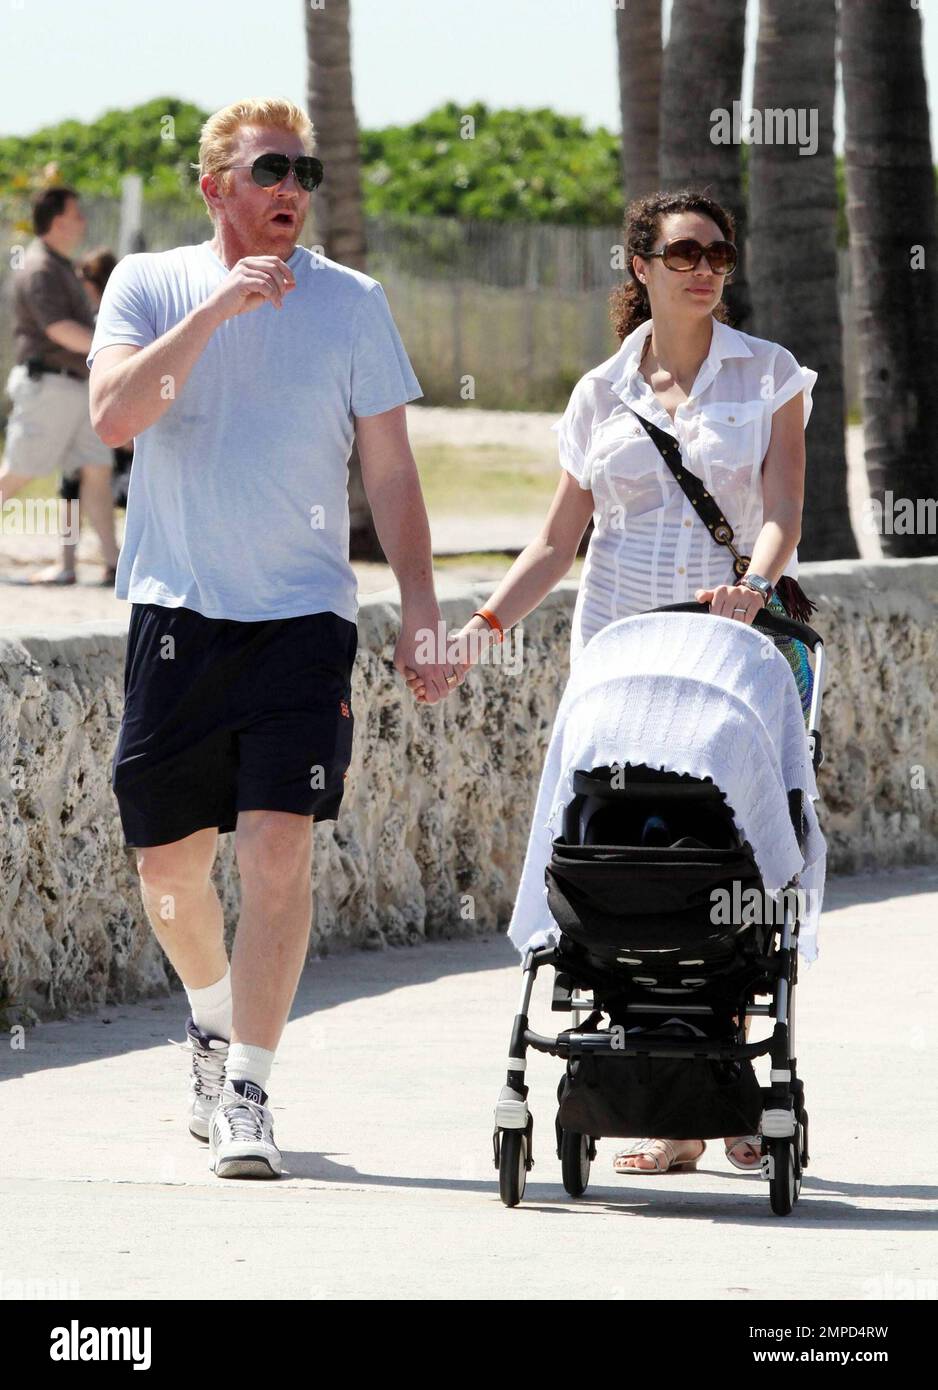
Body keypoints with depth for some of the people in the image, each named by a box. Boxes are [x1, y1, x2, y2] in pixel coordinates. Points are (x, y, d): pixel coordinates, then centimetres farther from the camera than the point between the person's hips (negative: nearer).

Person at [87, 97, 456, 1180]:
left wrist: (419, 608, 0)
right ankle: (214, 1017, 37)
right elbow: (114, 415, -12)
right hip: (176, 607, 1)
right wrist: (215, 311, -18)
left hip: (303, 614, -1)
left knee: (277, 851, -14)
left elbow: (389, 472, 7)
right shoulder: (149, 286, 4)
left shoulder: (350, 304, 5)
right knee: (169, 860, 8)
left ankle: (246, 1091, -10)